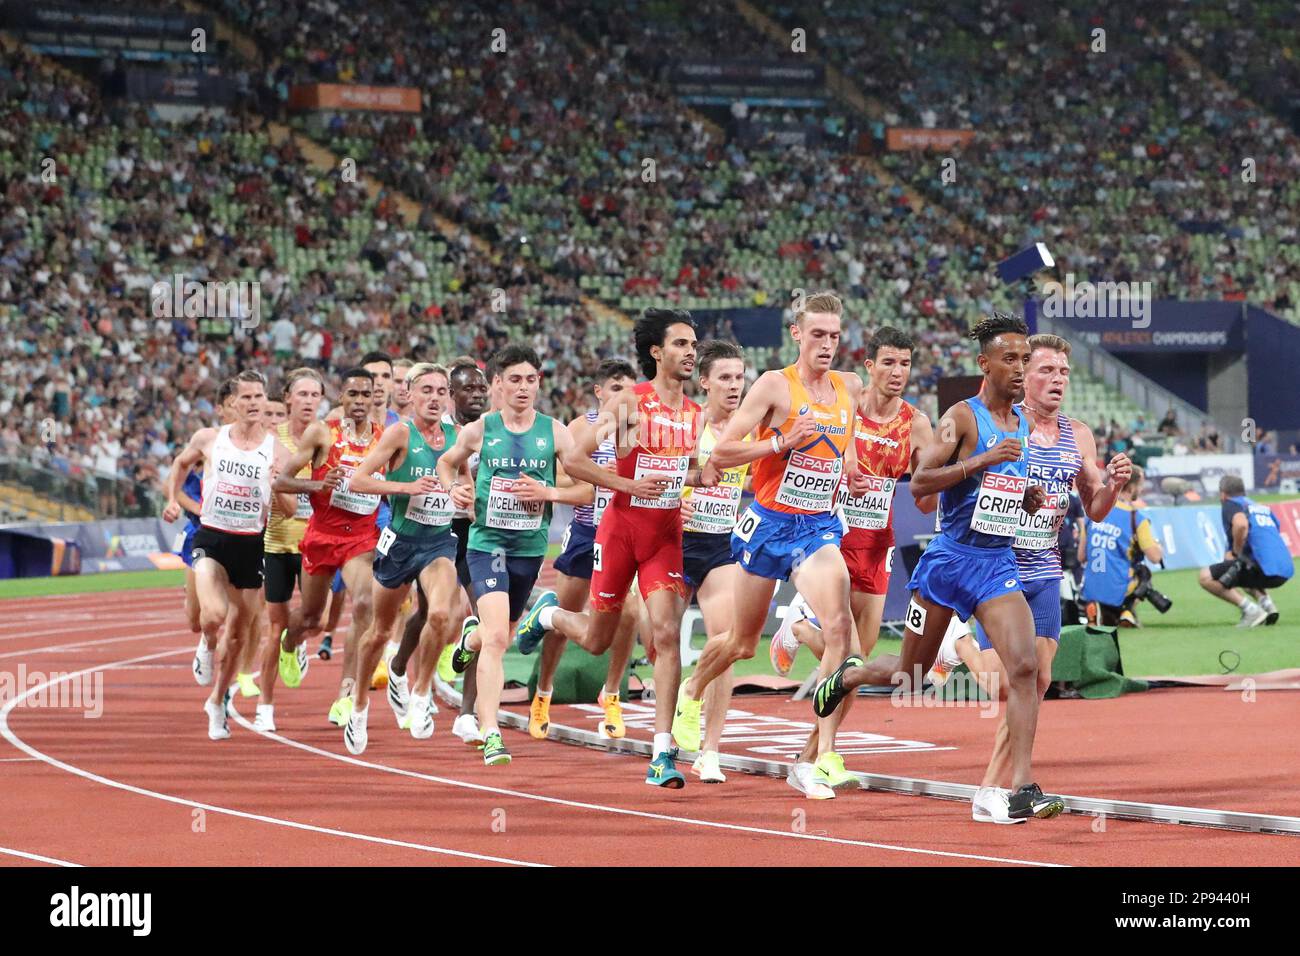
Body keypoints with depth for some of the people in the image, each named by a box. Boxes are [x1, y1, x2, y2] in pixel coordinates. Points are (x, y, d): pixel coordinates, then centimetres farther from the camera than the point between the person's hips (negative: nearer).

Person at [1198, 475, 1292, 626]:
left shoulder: (1230, 504, 5)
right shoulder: (1264, 508, 28)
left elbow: (1241, 524, -18)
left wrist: (1236, 553, -4)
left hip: (1264, 569, -8)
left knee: (1205, 577, -1)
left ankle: (1250, 609, -10)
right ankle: (1266, 602, 11)